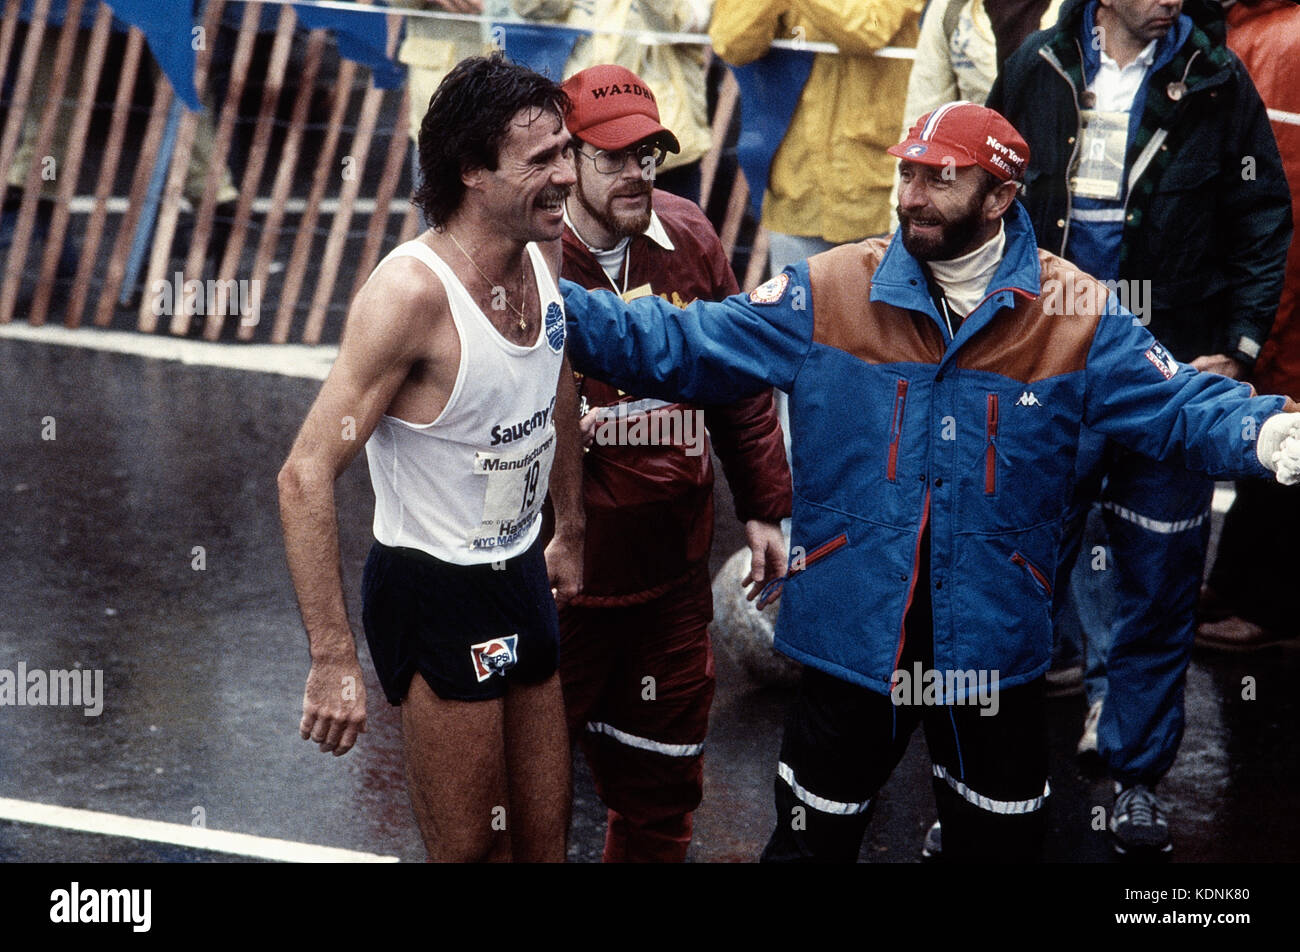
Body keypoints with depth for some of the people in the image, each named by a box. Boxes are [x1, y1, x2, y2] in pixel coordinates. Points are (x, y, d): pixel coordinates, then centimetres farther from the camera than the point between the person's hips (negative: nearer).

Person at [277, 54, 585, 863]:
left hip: (522, 577, 8)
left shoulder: (543, 251, -1)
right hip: (434, 592, -7)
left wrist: (572, 531, 25)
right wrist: (335, 662, -28)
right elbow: (307, 477, -27)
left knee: (546, 840, 15)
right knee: (473, 849, 2)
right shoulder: (413, 291, -25)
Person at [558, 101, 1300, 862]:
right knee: (812, 841, 15)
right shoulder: (827, 293, -5)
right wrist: (561, 307, -18)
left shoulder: (1076, 314, -5)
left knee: (1001, 843, 17)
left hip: (996, 653, 0)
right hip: (852, 646, 0)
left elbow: (1180, 406, -8)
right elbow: (680, 347, -6)